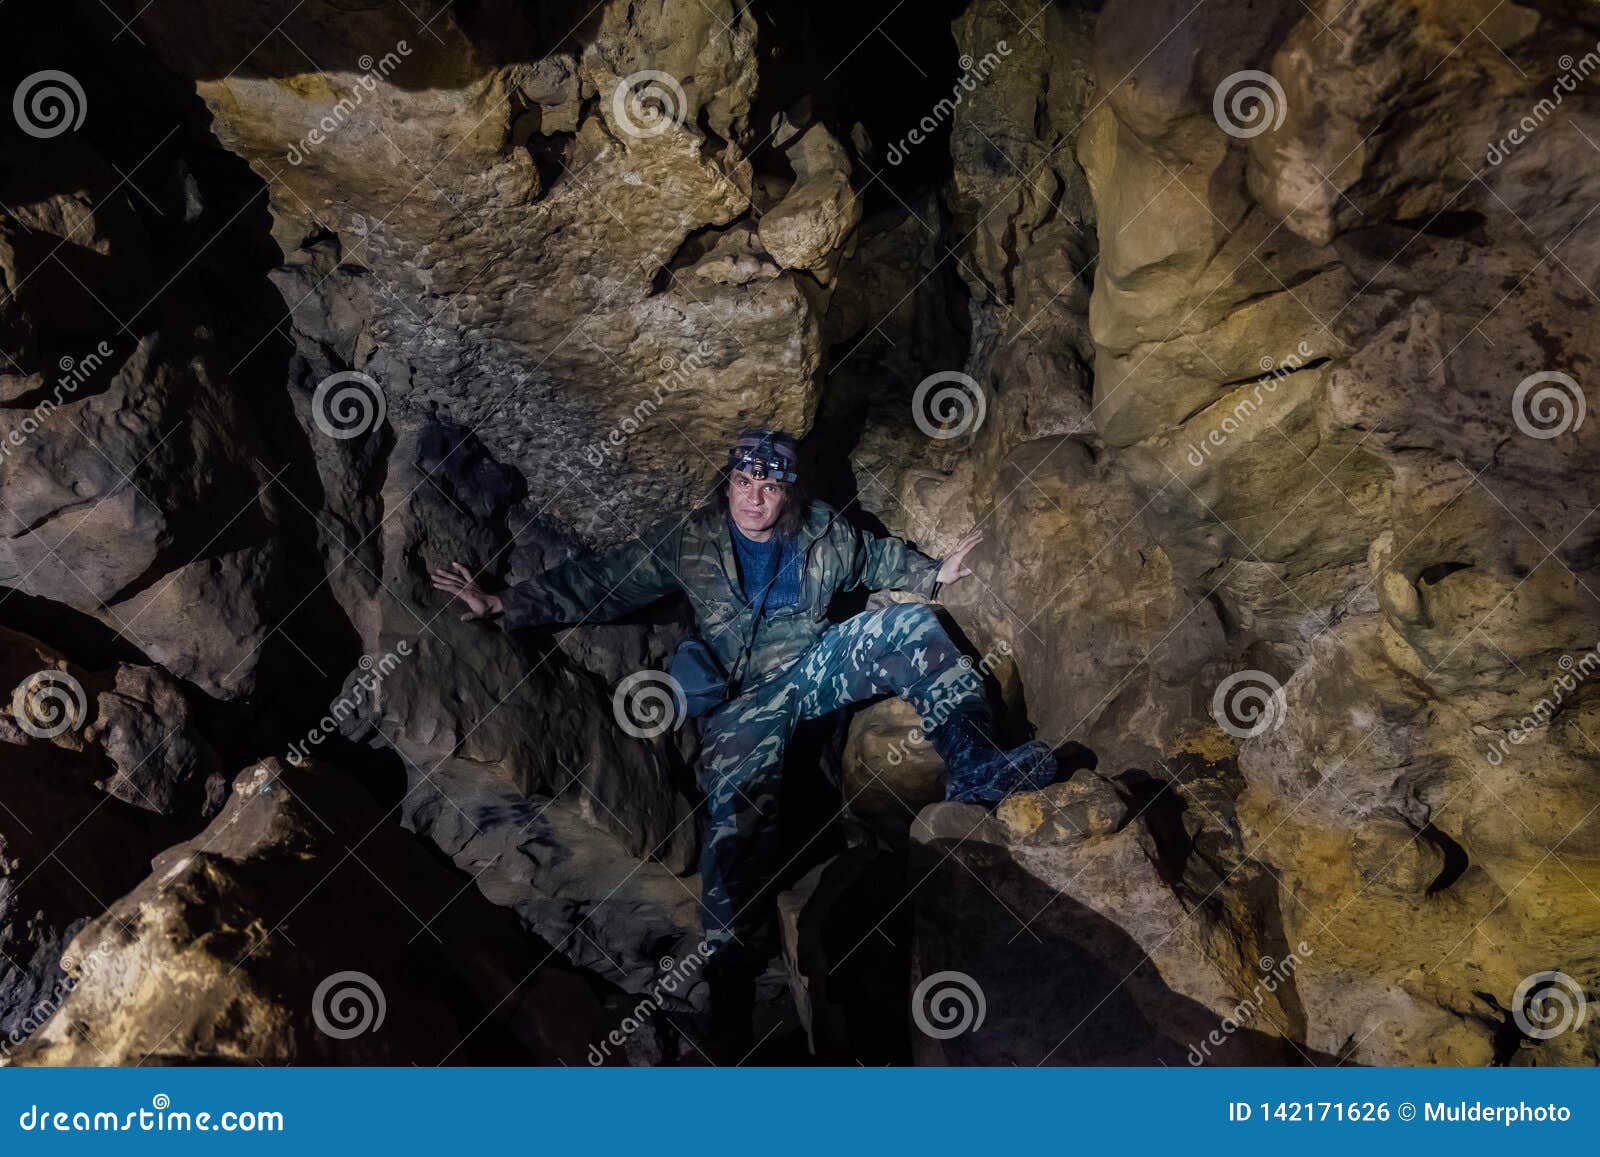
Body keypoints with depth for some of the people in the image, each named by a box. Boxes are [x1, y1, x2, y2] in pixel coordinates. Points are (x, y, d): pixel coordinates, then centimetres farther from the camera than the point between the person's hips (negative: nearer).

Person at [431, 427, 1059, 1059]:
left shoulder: (824, 533, 8)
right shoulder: (689, 541, 2)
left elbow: (879, 557, 28)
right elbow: (601, 580, 0)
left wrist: (932, 574, 12)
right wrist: (504, 604, -5)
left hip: (820, 665, 3)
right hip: (747, 696, -3)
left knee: (907, 625, -16)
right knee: (738, 813, -28)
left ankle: (973, 766, -17)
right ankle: (731, 974, -26)